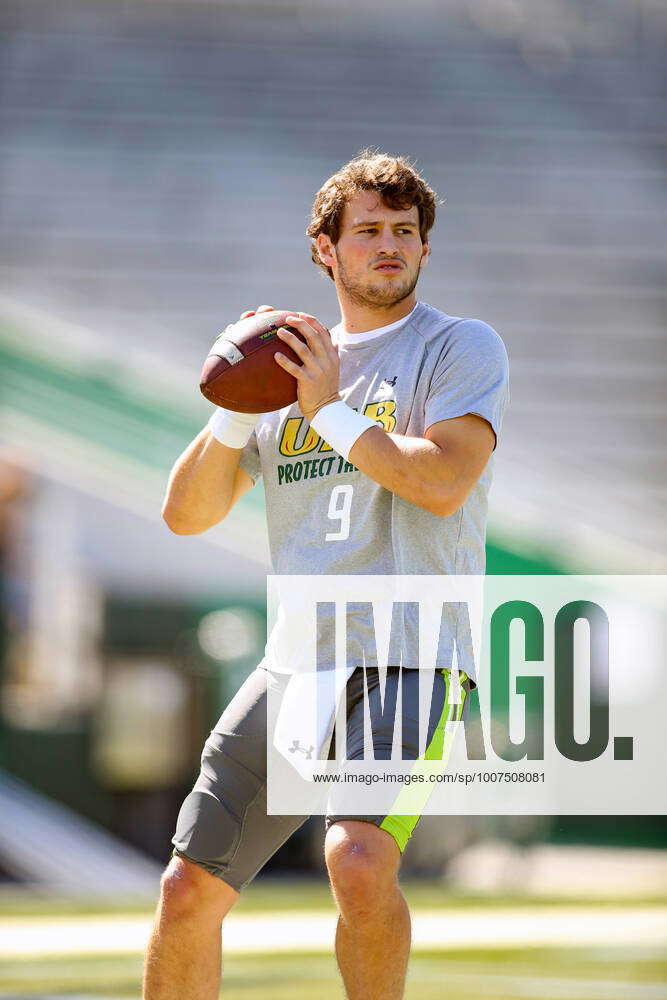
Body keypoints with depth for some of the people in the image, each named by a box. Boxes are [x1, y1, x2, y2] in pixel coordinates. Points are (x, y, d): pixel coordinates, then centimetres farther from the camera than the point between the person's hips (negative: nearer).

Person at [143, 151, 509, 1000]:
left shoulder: (462, 349, 2)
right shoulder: (291, 367, 18)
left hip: (412, 654, -5)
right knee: (188, 890, 3)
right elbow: (186, 513, 14)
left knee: (360, 860, -29)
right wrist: (235, 411, -2)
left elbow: (444, 482, -15)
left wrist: (331, 410, -9)